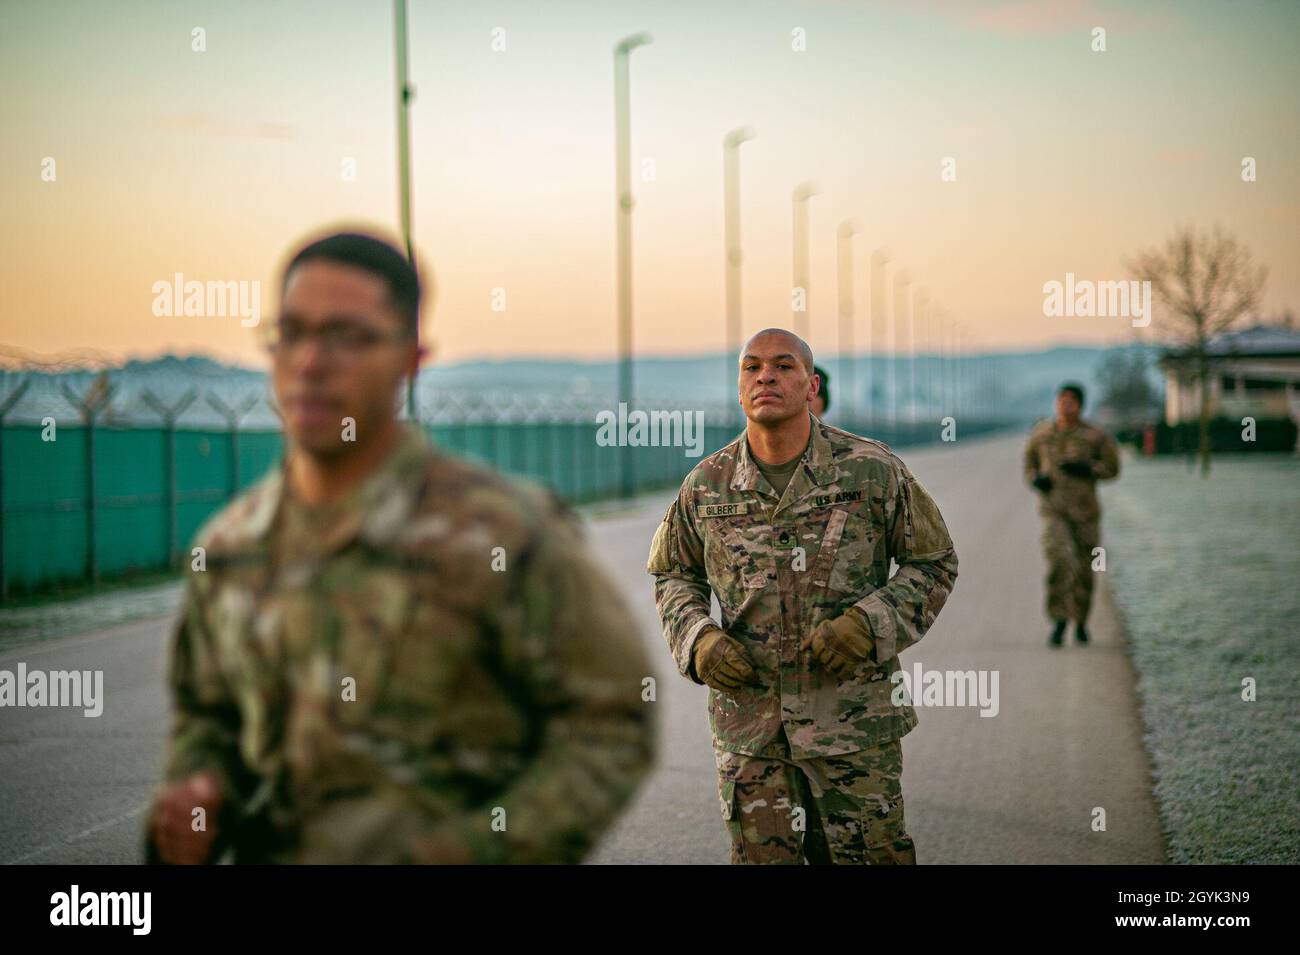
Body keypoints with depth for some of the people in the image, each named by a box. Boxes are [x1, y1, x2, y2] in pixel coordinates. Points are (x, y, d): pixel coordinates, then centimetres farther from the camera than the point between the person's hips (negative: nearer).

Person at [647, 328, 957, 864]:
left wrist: (870, 623, -14)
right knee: (762, 855, 7)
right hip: (748, 726, 2)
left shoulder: (873, 471, -6)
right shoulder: (706, 487, 1)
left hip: (853, 720, -2)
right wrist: (697, 639, -4)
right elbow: (673, 574, 16)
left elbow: (934, 563, 3)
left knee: (872, 854, 4)